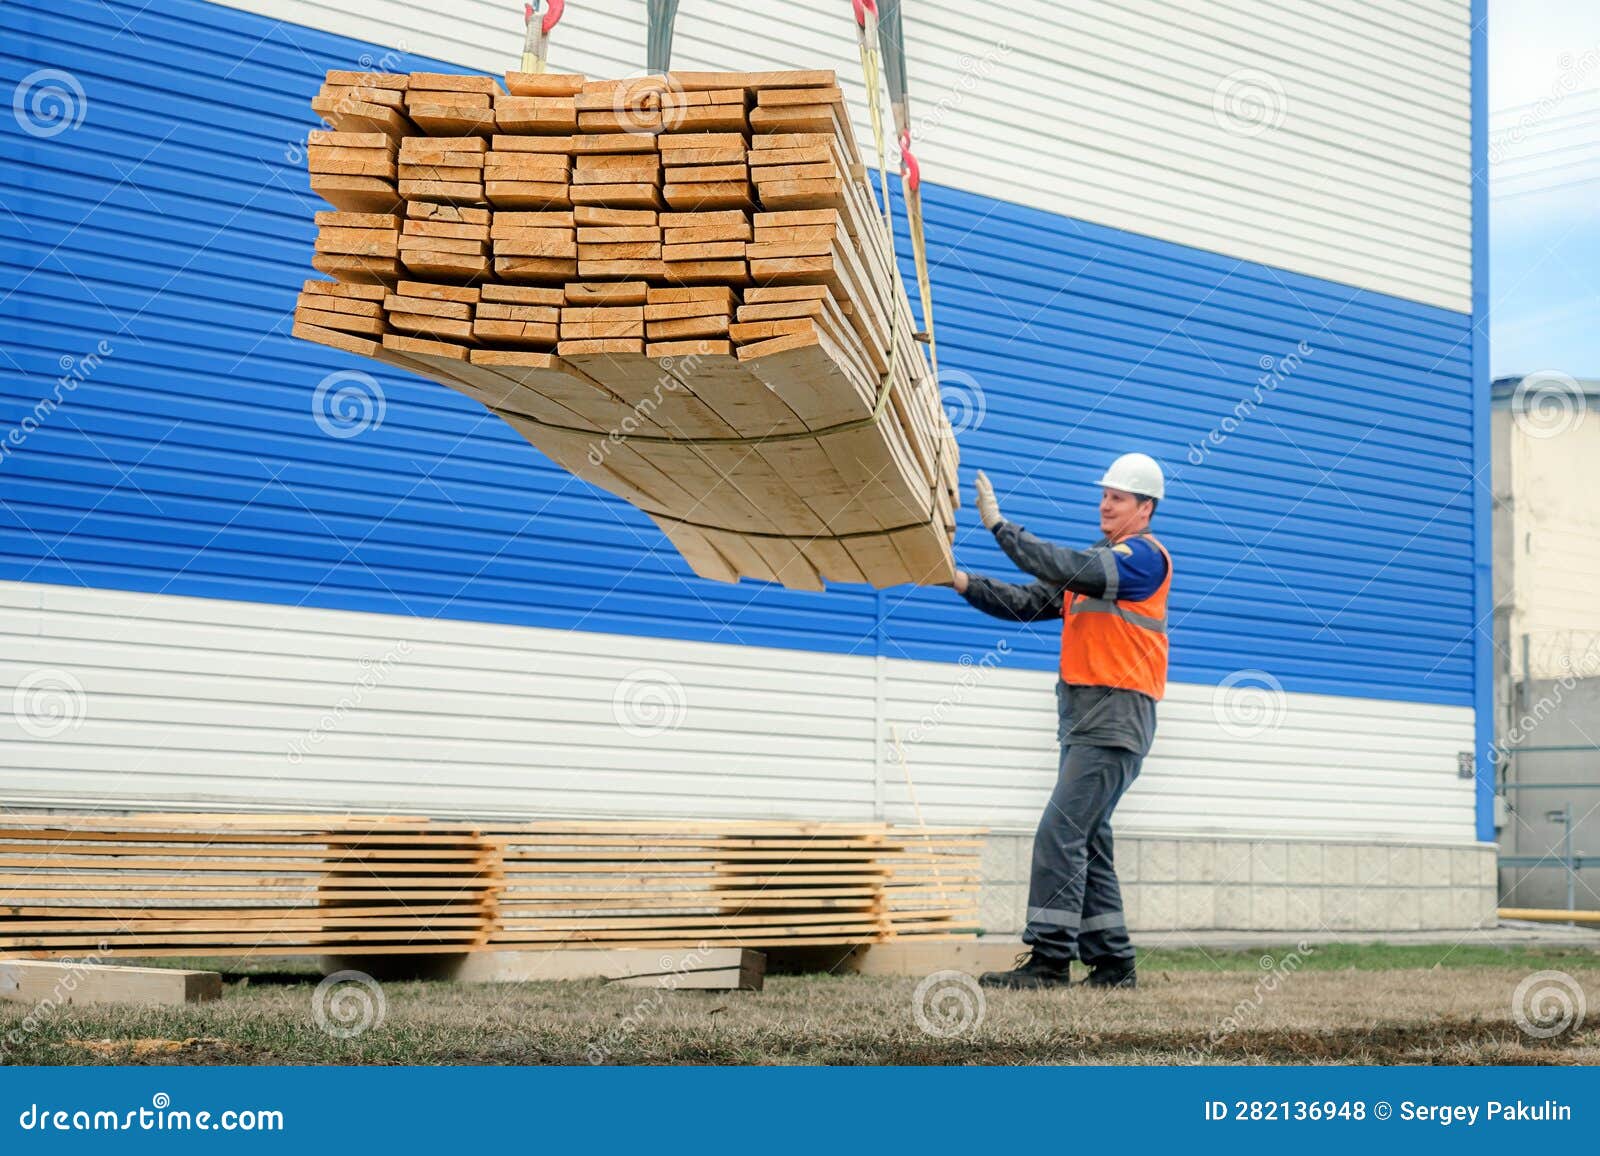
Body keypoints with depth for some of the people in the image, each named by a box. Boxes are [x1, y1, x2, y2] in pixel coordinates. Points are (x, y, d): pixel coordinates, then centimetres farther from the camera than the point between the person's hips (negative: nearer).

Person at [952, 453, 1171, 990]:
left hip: (1116, 717, -10)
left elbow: (1070, 571, -23)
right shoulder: (1096, 560, 21)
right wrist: (966, 583, 1)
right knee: (1087, 841, 9)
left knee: (1061, 834, -16)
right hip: (1084, 718, 10)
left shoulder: (1144, 556, -7)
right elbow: (1029, 603, 15)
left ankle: (1049, 960, -17)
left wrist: (1000, 526, -22)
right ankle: (1113, 963, 14)